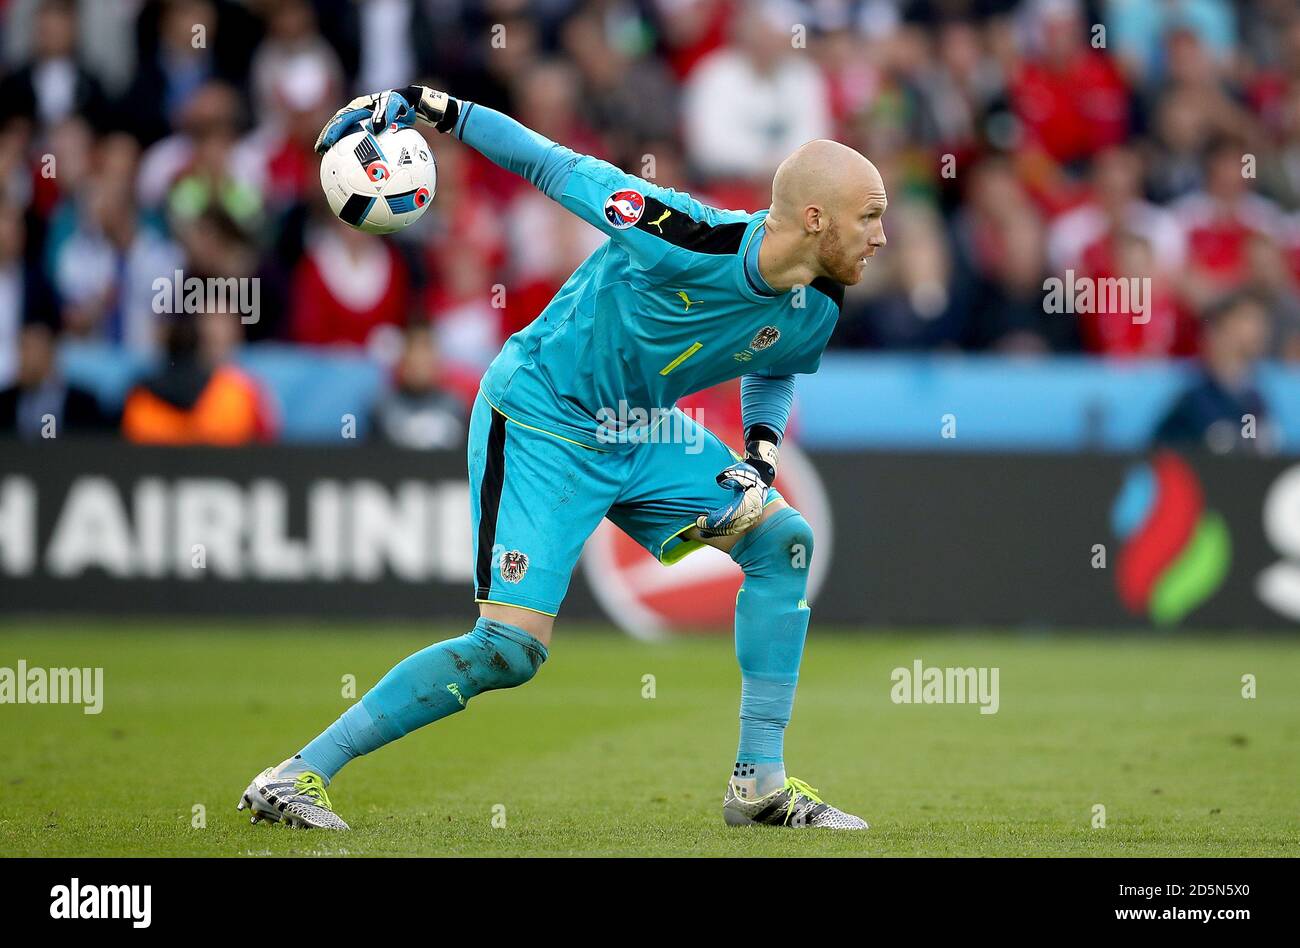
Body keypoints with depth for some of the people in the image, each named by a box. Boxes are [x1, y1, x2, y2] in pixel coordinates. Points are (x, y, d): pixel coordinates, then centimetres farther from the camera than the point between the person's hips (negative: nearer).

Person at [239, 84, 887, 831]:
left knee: (784, 542, 0)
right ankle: (299, 774, -10)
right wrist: (429, 106, -19)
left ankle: (761, 782, 7)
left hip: (642, 432, 8)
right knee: (512, 648, -16)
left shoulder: (818, 309, -6)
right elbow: (555, 168, -19)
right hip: (540, 424, -8)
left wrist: (761, 457, -1)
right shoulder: (679, 237, -29)